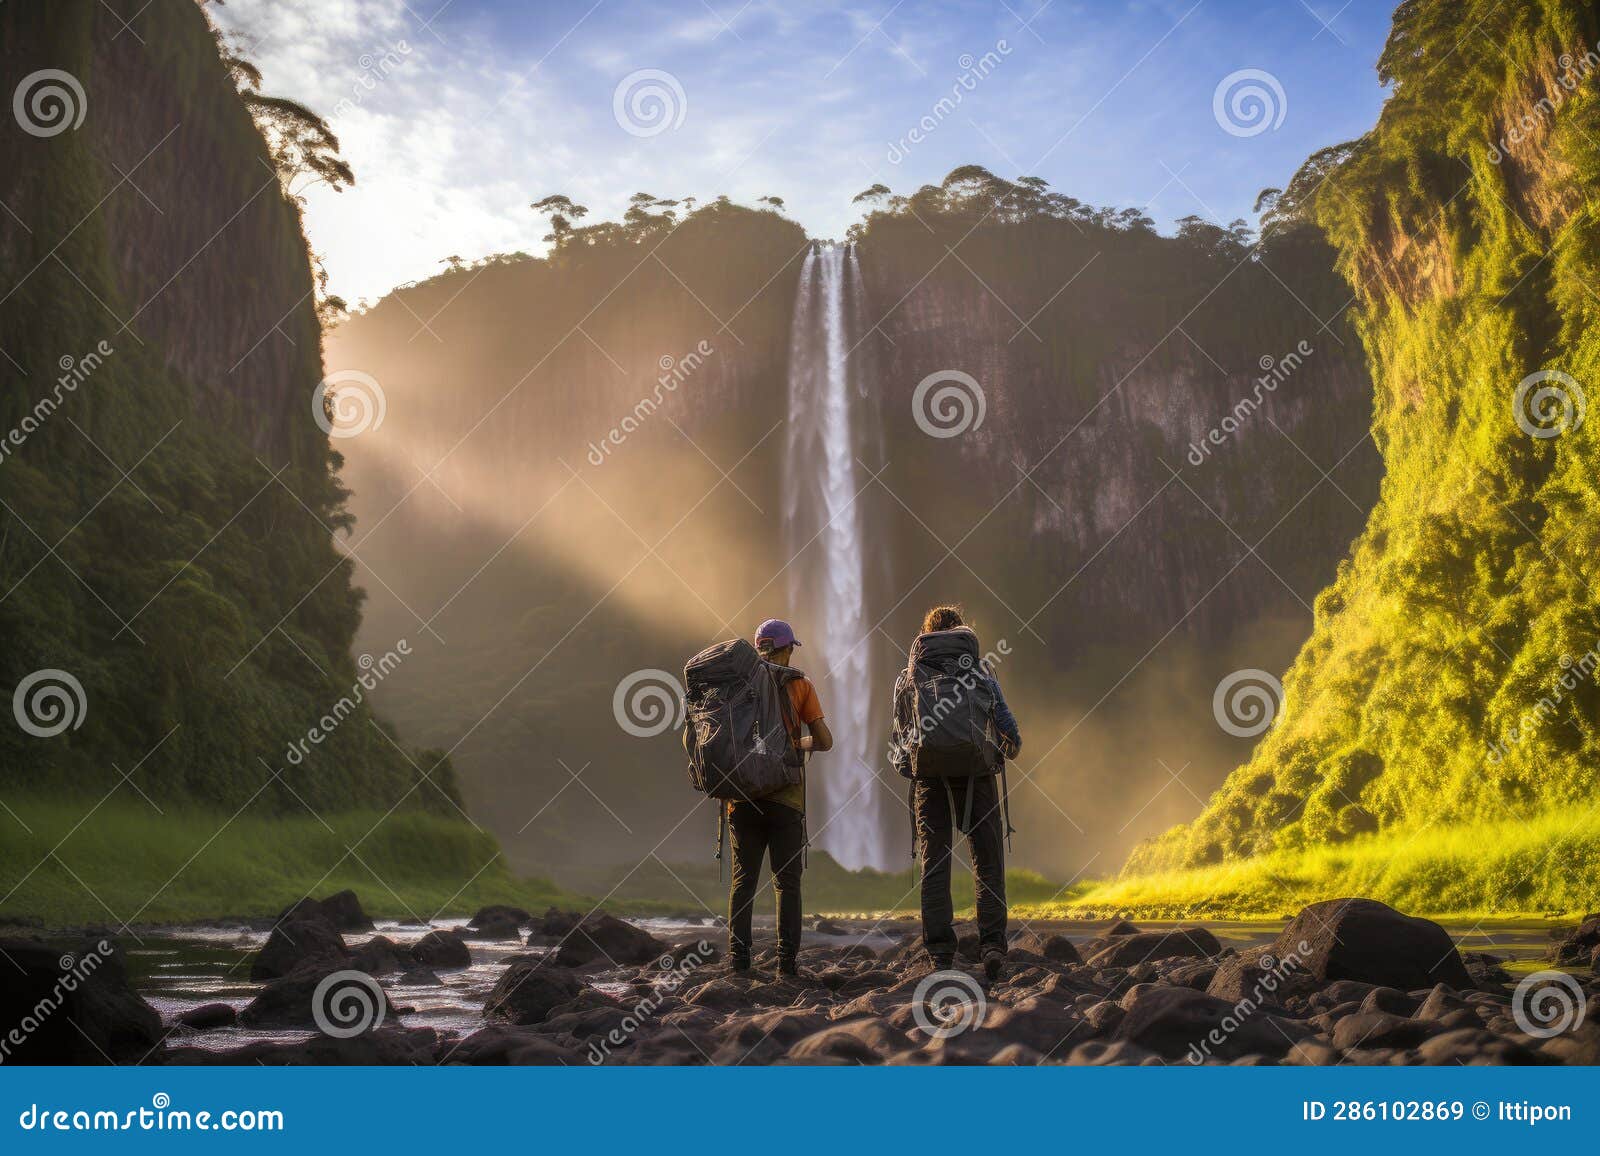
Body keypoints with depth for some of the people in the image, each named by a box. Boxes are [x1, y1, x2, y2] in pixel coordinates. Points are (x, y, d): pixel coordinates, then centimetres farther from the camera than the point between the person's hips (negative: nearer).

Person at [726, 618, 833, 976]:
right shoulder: (800, 685, 1)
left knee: (743, 879, 7)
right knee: (787, 880, 4)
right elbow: (825, 740, -1)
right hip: (785, 796, -2)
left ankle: (738, 956, 0)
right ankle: (787, 959, 0)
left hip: (743, 795, 2)